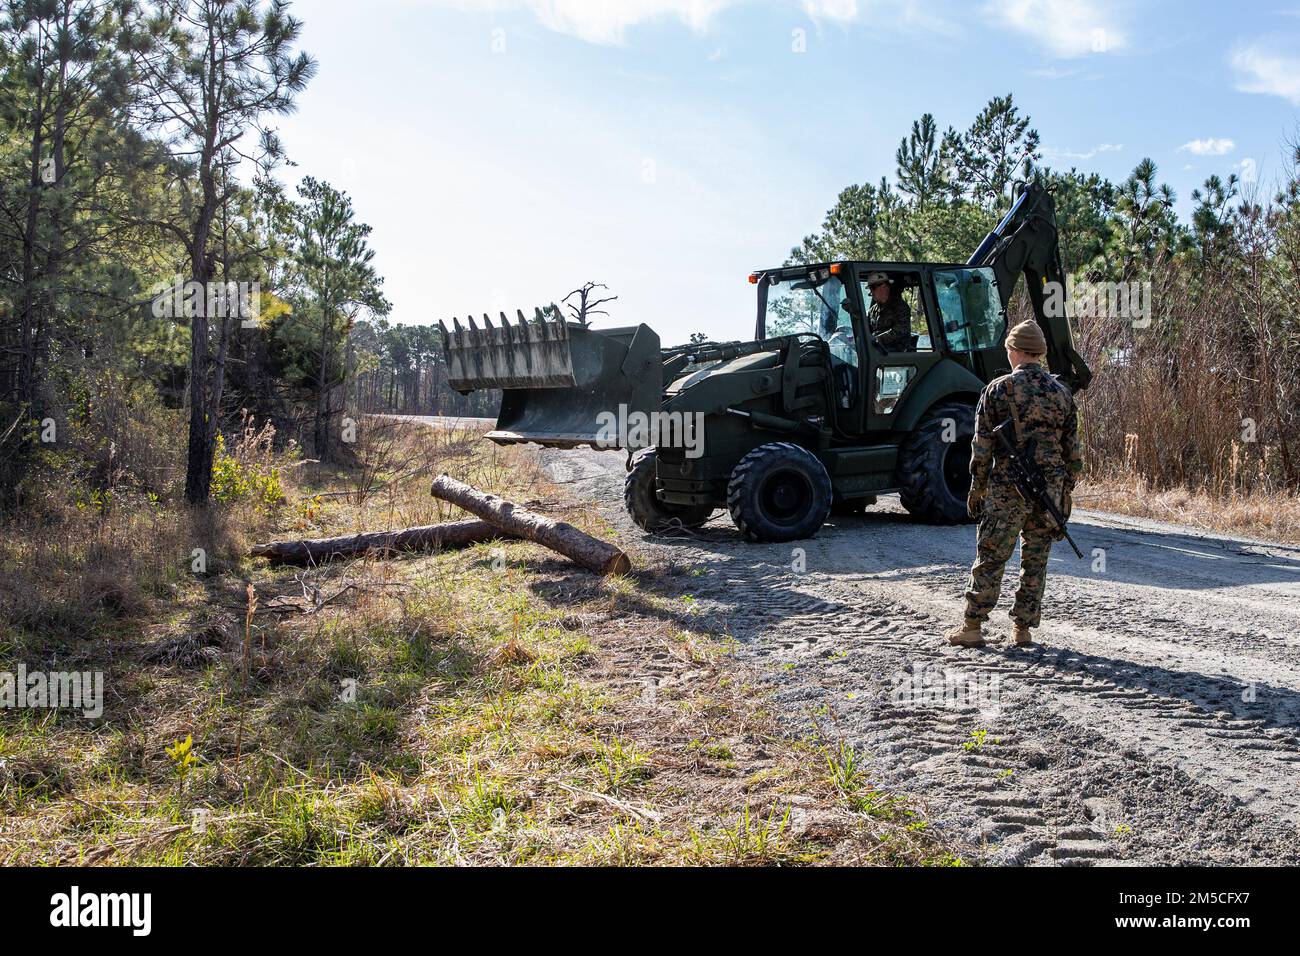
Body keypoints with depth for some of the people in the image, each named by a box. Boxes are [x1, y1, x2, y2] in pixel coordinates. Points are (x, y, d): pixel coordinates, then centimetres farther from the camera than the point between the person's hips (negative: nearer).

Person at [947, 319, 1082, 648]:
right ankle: (1024, 629, 15)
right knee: (1036, 560, 11)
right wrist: (1065, 491, 17)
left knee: (990, 558, 3)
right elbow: (1072, 450, 9)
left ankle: (972, 627, 7)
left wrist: (977, 488, 2)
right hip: (1050, 490, 3)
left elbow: (982, 446, -6)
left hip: (1007, 488, -3)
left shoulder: (998, 389, -5)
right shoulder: (1061, 393, 6)